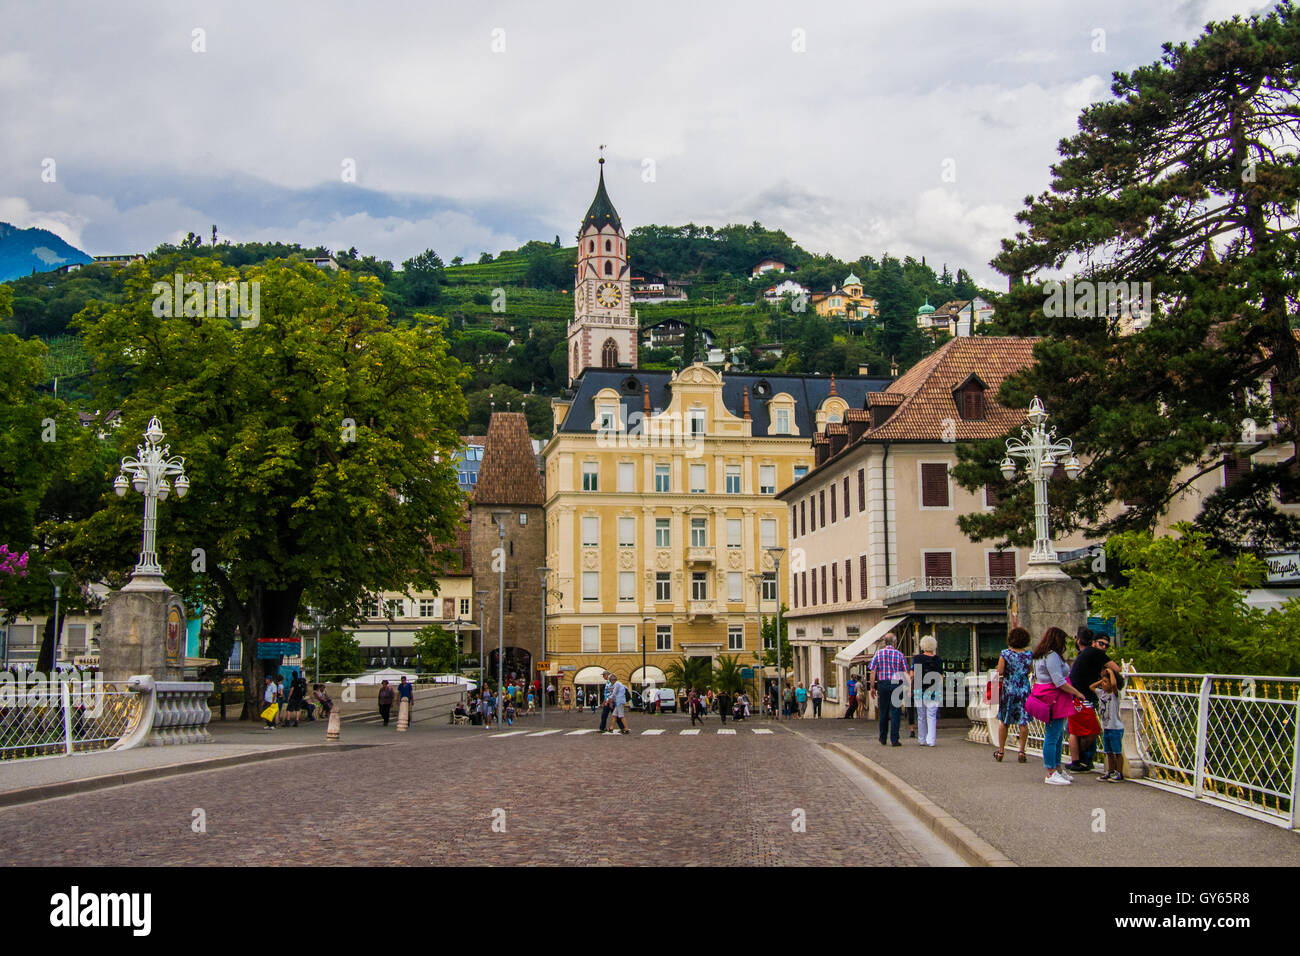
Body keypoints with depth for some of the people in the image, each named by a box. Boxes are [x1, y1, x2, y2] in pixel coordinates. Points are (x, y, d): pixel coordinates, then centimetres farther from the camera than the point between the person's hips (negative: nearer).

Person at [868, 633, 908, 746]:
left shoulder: (878, 654, 3)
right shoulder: (899, 654, 0)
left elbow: (873, 672, -1)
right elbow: (905, 673, -2)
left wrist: (872, 687, 4)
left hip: (882, 684, 2)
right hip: (896, 684, -2)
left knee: (883, 713, 14)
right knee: (895, 712, 0)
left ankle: (882, 739, 22)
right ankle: (894, 739, -5)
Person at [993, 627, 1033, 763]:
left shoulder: (1005, 653, -7)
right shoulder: (1029, 655, -1)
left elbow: (999, 673, -9)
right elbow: (1029, 671, 9)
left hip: (1008, 690, -1)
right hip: (1024, 690, 1)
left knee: (1004, 721, 9)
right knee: (1023, 722, 5)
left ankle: (1001, 751, 14)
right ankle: (1021, 751, 1)